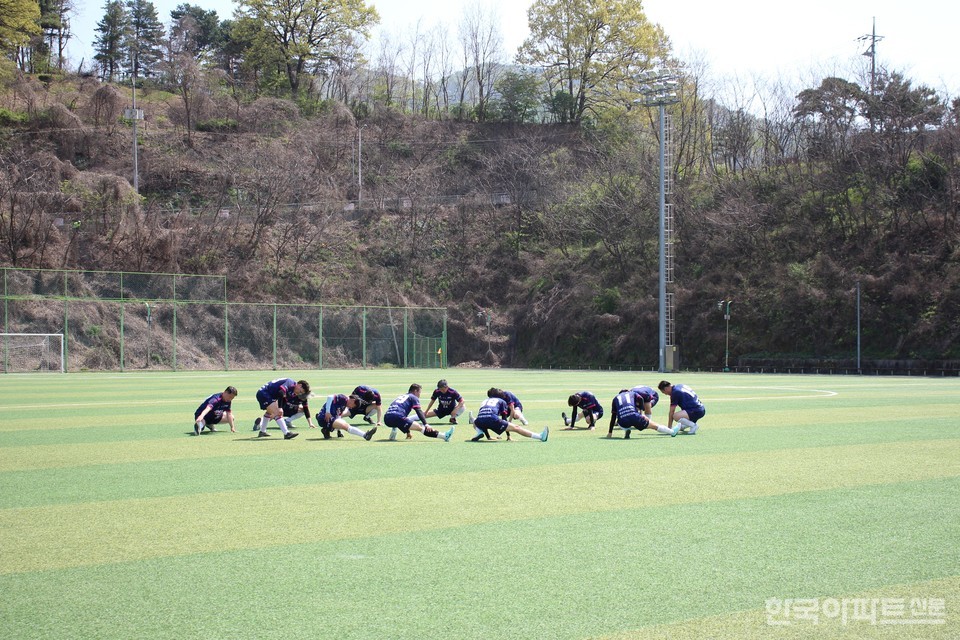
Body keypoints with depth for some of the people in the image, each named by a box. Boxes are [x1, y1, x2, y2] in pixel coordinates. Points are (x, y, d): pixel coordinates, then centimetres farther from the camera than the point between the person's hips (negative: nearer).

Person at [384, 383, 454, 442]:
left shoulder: (401, 396, 33)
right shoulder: (413, 398, 11)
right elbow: (419, 412, -3)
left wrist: (408, 432, 46)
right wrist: (425, 424, -13)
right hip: (397, 417, -7)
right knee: (420, 427, -14)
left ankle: (394, 430, 14)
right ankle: (444, 436, -23)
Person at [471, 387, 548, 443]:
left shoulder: (485, 401, 36)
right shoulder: (502, 401, 27)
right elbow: (504, 419, 22)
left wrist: (488, 437, 39)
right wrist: (508, 436, 27)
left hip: (479, 421, 3)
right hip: (492, 418, -3)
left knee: (475, 422, 40)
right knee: (516, 428, 2)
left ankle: (480, 432, 6)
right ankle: (541, 436, -5)